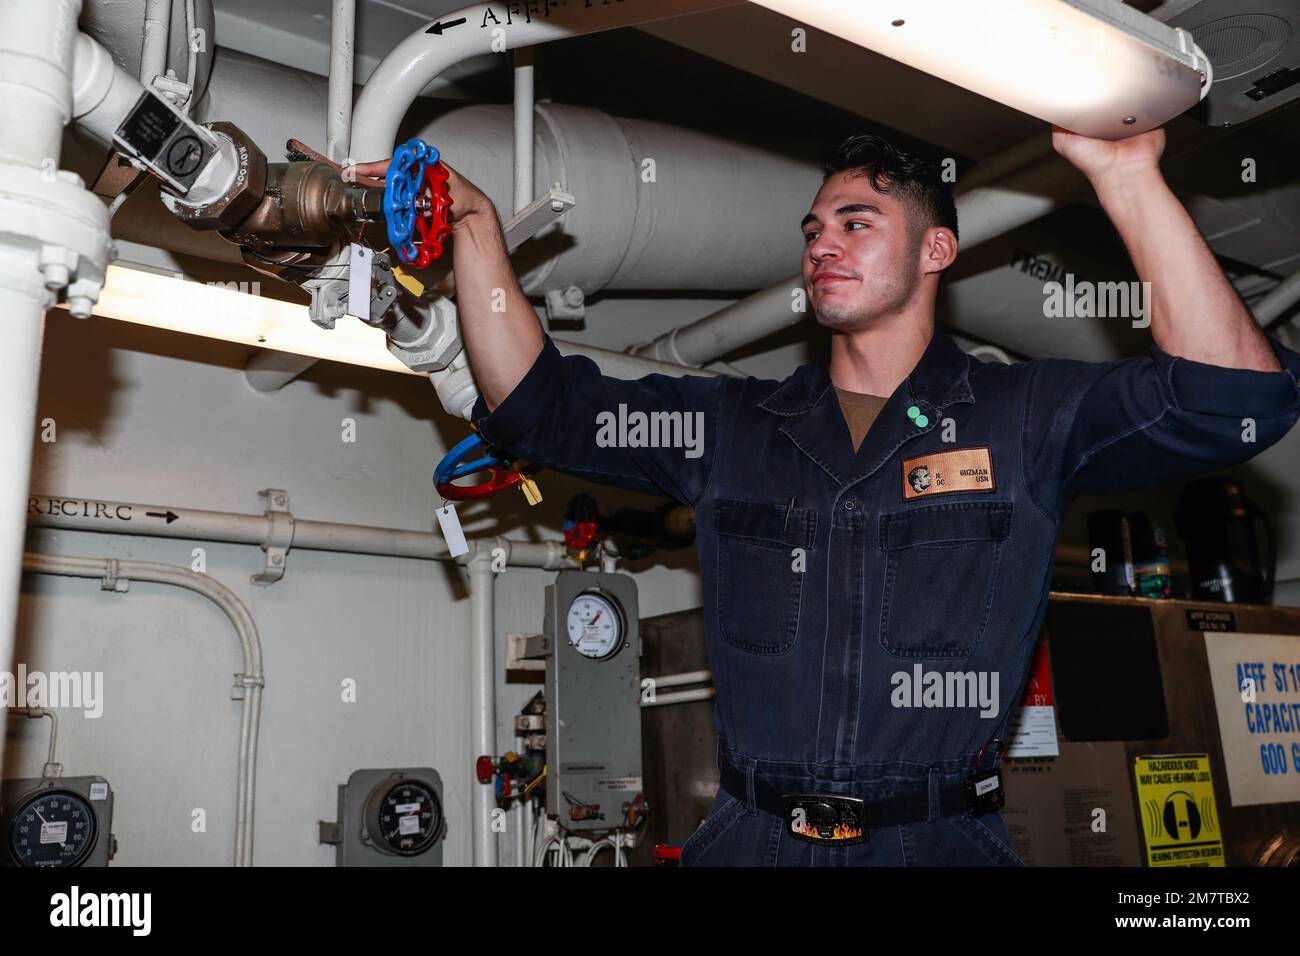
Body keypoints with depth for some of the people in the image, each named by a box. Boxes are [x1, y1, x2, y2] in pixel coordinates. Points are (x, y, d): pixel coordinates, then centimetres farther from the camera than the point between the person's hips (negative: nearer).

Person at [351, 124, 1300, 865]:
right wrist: (476, 229, 3)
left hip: (939, 841, -1)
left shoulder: (1025, 418, 4)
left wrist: (1128, 179, -14)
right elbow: (538, 402, 11)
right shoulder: (729, 425, 12)